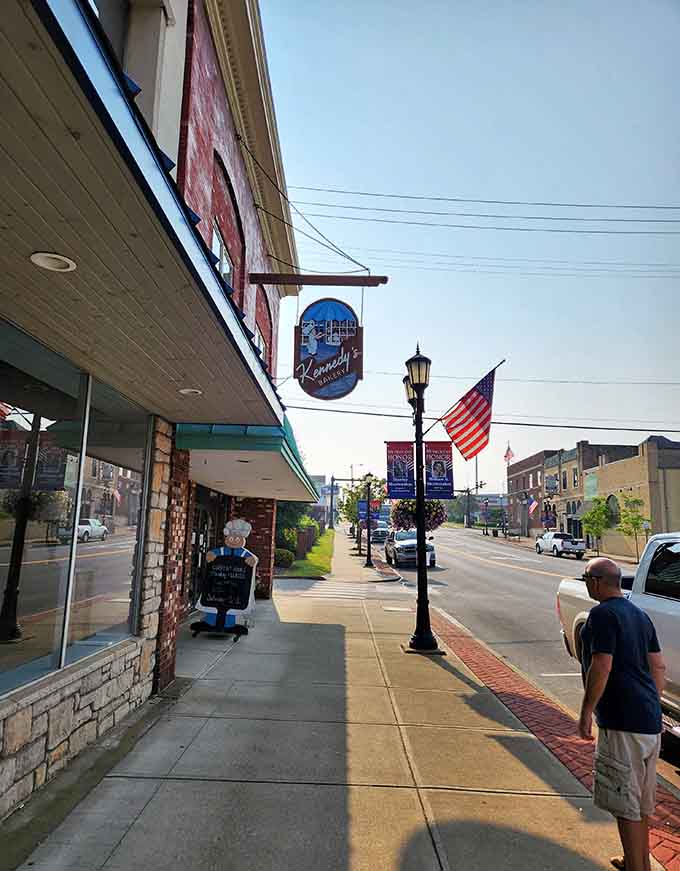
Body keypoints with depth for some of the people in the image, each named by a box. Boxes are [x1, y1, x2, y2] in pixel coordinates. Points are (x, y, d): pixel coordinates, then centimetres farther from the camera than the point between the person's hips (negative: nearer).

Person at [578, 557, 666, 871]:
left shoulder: (603, 615, -16)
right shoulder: (640, 615, 12)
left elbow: (601, 668, -21)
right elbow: (658, 667, 16)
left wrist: (586, 711, -12)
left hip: (622, 722, -10)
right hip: (650, 720, 10)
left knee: (626, 804, 2)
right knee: (641, 802, 22)